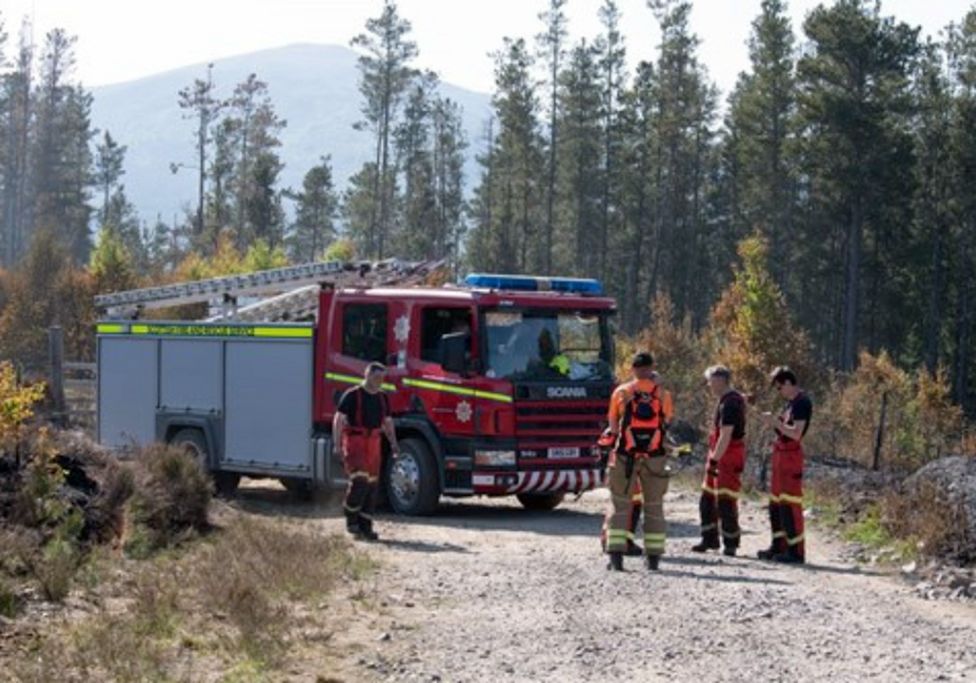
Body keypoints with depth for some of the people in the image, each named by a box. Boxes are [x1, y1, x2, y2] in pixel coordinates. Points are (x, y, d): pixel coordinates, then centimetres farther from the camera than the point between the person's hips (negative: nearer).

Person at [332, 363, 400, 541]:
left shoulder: (382, 398, 13)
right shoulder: (352, 396, -6)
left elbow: (387, 422, 21)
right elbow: (339, 420, -7)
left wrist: (393, 444, 9)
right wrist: (337, 445, -14)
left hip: (374, 444, 6)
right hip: (355, 441, -6)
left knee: (371, 485, 4)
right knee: (359, 480, -19)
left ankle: (365, 527, 8)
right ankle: (351, 519, -1)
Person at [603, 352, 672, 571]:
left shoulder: (621, 392, 0)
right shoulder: (662, 393, 1)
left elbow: (613, 424, 5)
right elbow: (666, 421, 6)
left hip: (625, 455, -1)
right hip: (654, 457, 1)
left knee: (620, 504, 5)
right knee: (654, 507, 11)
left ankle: (616, 554, -4)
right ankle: (653, 557, 10)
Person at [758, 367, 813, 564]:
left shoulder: (802, 402, -14)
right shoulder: (791, 402, 16)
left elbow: (796, 433, -21)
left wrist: (776, 422, -16)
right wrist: (774, 421, 6)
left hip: (791, 454, -10)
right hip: (781, 453, 10)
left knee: (789, 504, -9)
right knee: (776, 502, 14)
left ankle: (796, 551, -7)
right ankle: (778, 546, 22)